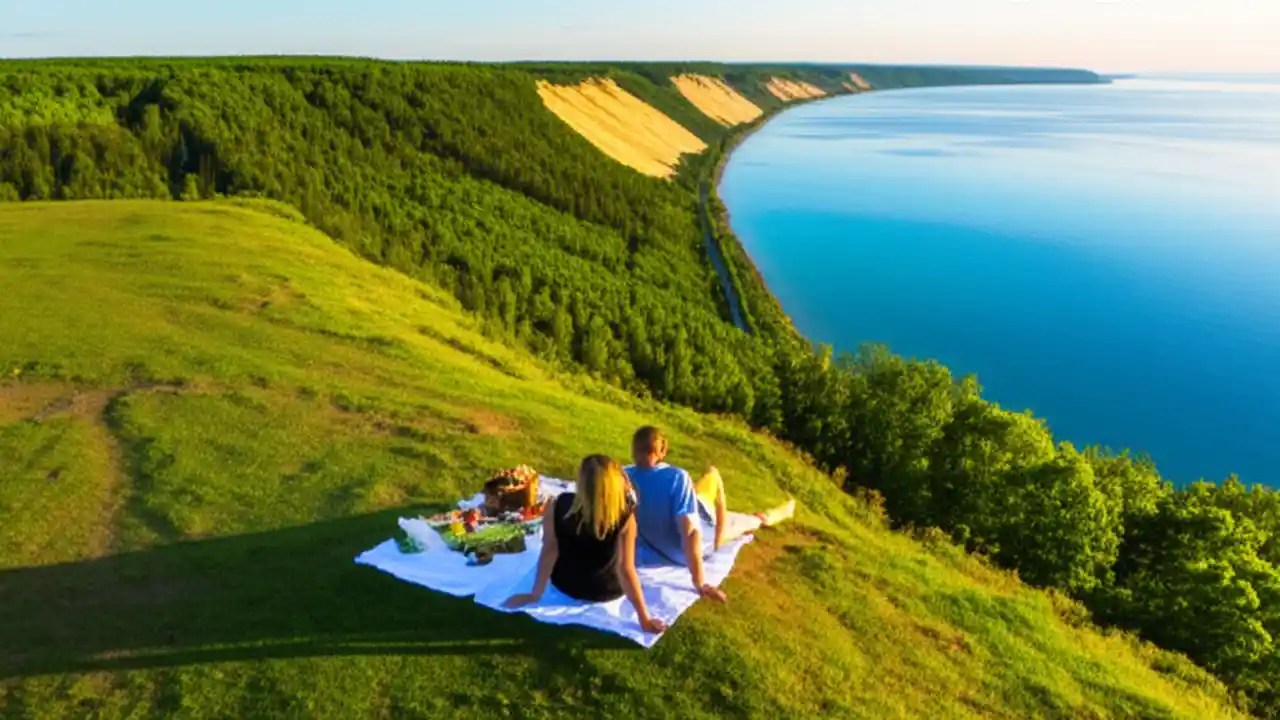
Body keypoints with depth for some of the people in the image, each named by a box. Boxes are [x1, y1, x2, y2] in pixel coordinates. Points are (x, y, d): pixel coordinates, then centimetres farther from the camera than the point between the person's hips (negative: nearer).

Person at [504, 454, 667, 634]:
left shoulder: (559, 505, -25)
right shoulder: (624, 517, -30)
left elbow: (549, 550, -19)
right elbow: (626, 569, -29)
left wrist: (536, 594, -9)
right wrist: (644, 619, -22)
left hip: (564, 585, 2)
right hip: (608, 591, -1)